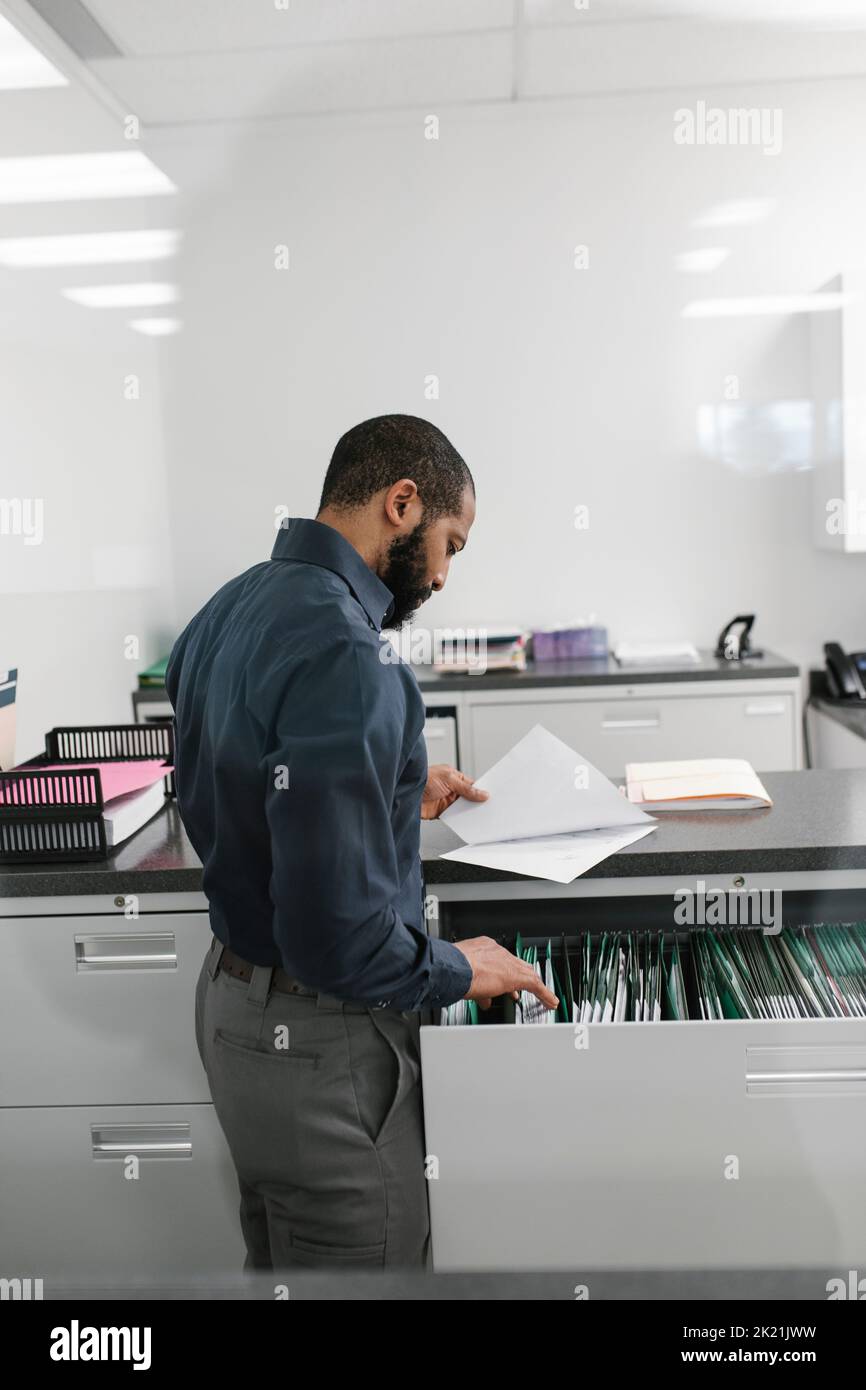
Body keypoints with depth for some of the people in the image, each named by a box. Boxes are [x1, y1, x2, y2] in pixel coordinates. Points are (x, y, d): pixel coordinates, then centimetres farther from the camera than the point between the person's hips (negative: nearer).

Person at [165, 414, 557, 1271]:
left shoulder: (232, 607, 3)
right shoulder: (342, 652, -28)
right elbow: (338, 931, -30)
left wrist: (395, 789, 15)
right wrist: (458, 970, -13)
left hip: (231, 998, 9)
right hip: (318, 1039, -9)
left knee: (279, 1260, 27)